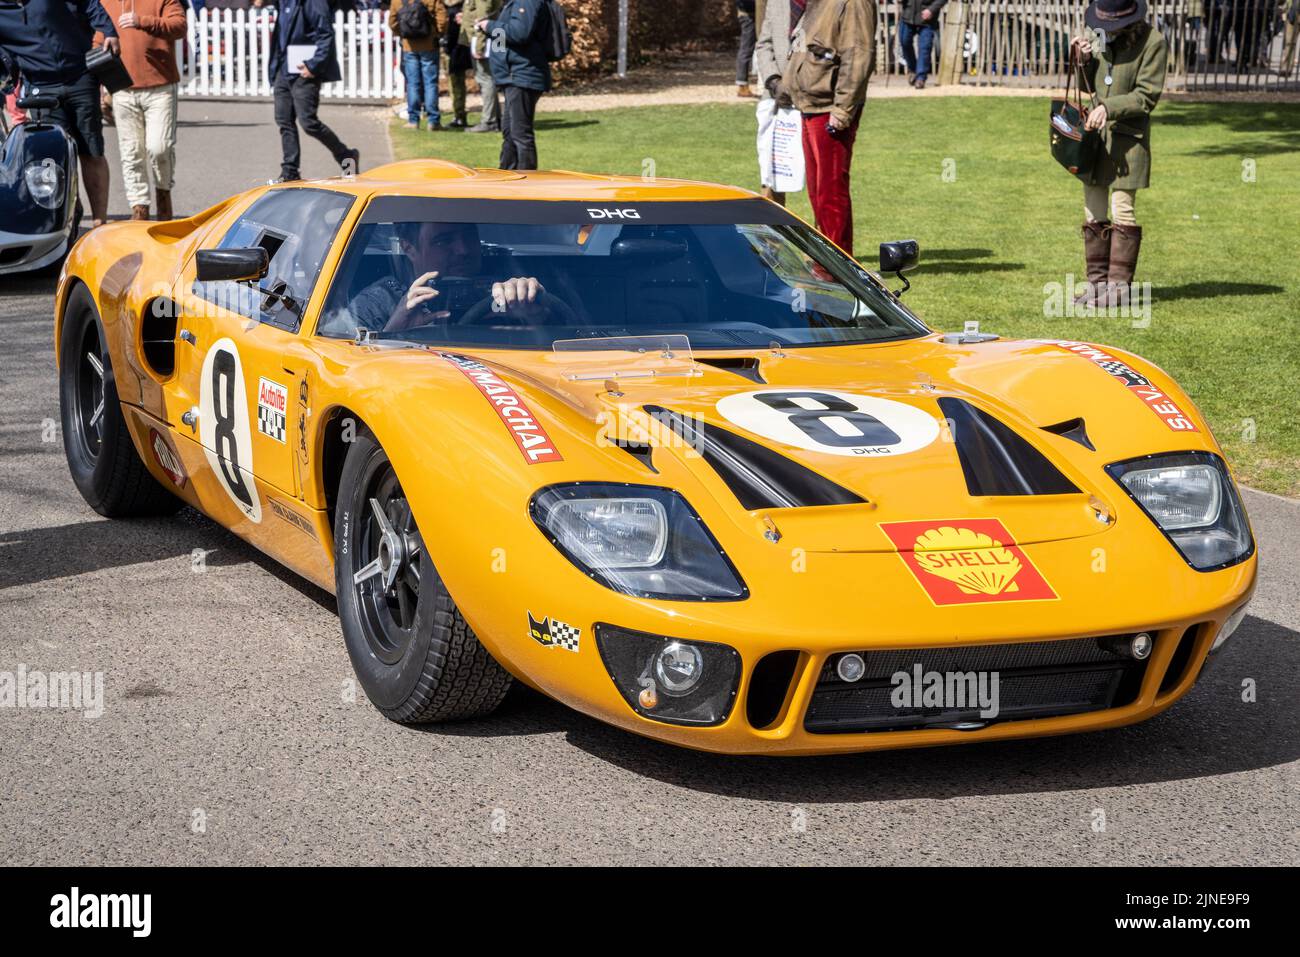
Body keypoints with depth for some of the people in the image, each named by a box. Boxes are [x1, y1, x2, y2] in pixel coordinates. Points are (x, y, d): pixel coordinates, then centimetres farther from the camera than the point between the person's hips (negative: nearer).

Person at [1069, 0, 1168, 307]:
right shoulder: (1101, 35, 5)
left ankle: (1119, 285, 2)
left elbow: (1147, 96, -13)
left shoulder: (1153, 42, -12)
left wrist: (1108, 108, -24)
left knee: (1122, 210, -5)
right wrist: (1084, 61, -5)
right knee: (1093, 211, 8)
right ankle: (1097, 282, 16)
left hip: (1128, 137, -6)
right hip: (1096, 132, 6)